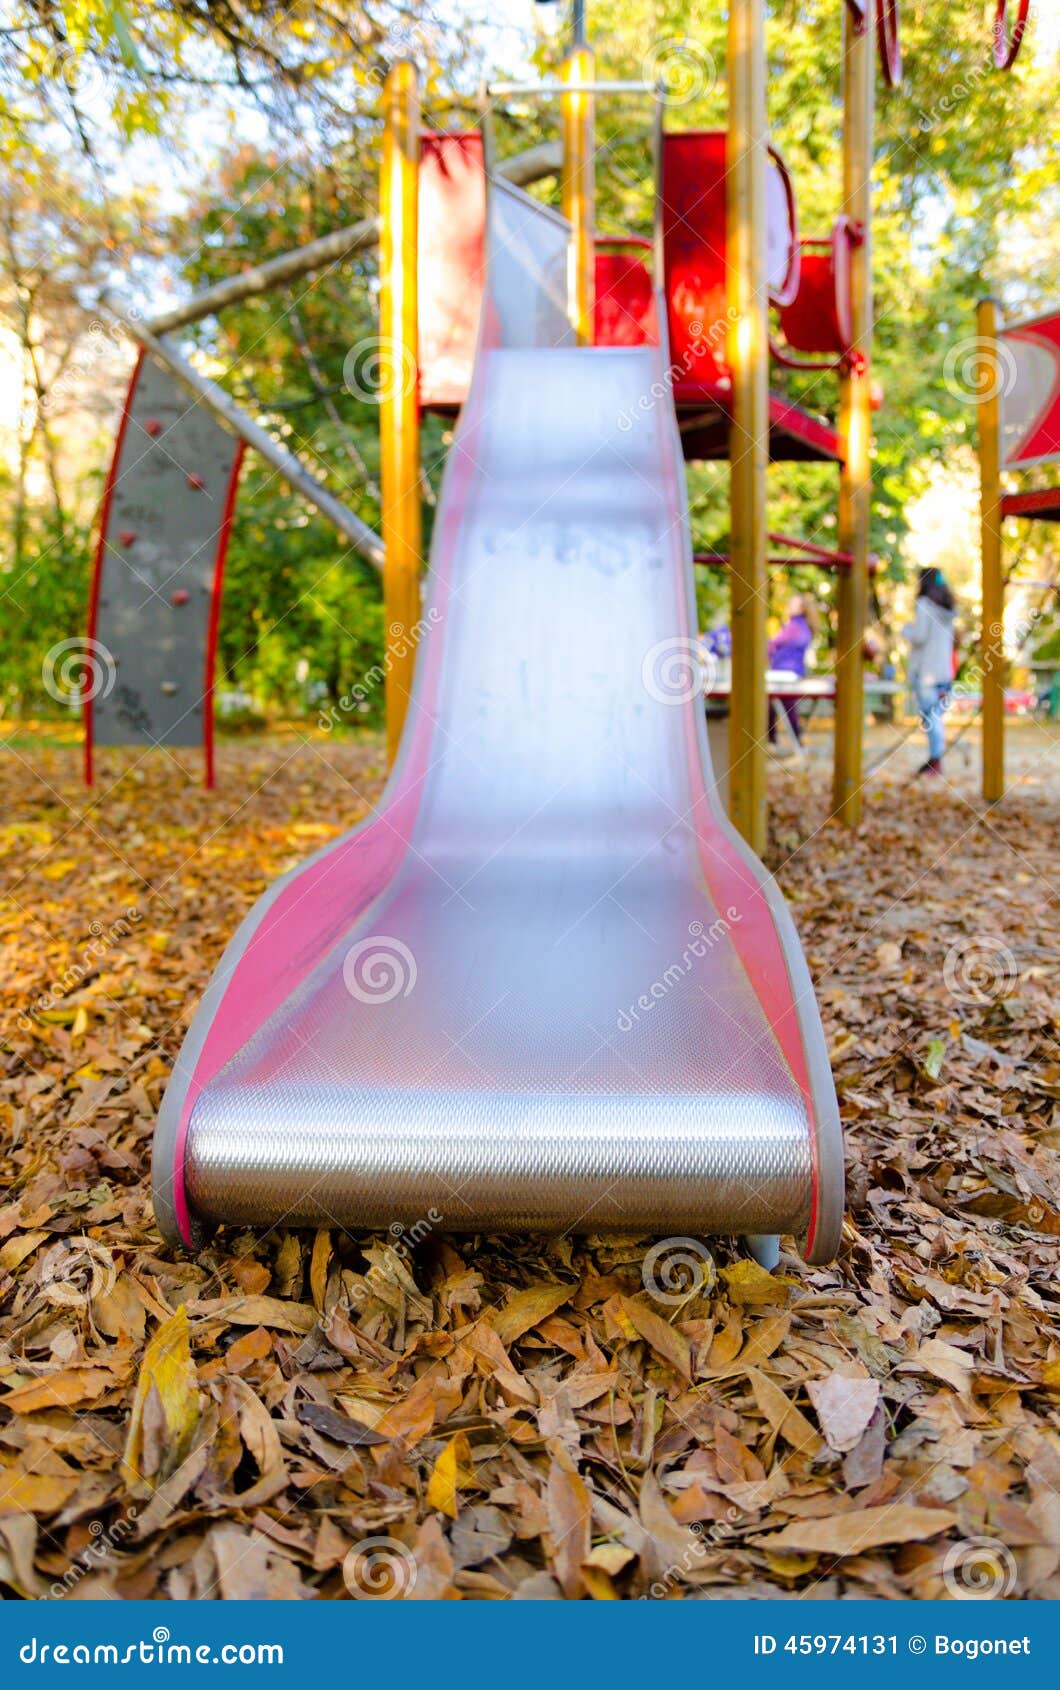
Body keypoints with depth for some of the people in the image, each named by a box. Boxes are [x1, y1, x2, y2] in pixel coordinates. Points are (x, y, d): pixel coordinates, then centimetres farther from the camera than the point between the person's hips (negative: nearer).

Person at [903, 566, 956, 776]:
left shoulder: (925, 604, -9)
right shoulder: (948, 607, 14)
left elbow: (919, 636, -15)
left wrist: (906, 629, 4)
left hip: (926, 669, -8)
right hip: (944, 669, 8)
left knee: (930, 716, -8)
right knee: (935, 715, 11)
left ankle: (936, 761, -10)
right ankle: (935, 758, 13)